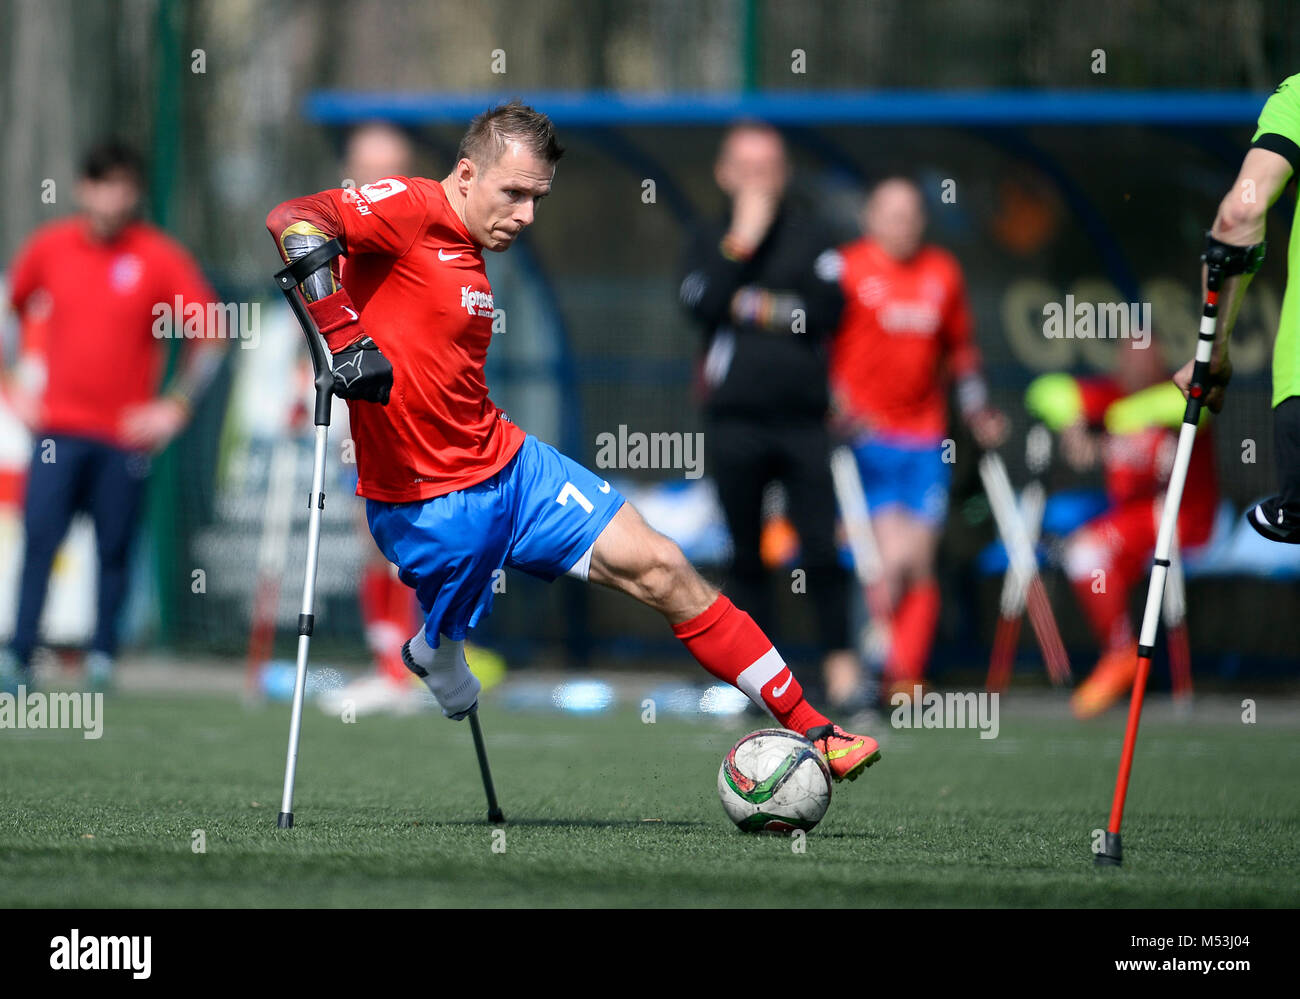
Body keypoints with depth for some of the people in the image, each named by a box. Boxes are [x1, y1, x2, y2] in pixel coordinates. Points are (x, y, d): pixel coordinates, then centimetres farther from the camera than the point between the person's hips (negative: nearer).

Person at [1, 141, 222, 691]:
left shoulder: (161, 258, -2)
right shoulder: (49, 247, 4)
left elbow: (209, 338, 2)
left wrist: (176, 406, -4)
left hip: (126, 434, -1)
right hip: (58, 428, 1)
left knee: (115, 552, -1)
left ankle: (102, 657, 9)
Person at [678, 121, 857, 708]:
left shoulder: (808, 235, 8)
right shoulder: (711, 241, 10)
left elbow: (828, 308, -5)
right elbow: (701, 303, -10)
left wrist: (757, 307, -7)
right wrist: (742, 240, -10)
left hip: (802, 420, -1)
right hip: (733, 419, 1)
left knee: (821, 549, -8)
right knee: (747, 554, 5)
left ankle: (841, 669, -6)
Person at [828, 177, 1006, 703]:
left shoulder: (944, 273, 12)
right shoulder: (846, 269, -4)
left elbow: (960, 349, 24)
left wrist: (978, 412, 18)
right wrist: (836, 407, -15)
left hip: (926, 442, 5)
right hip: (866, 439, -5)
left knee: (921, 563, 0)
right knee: (893, 557, -14)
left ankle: (905, 679, 5)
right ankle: (850, 667, -2)